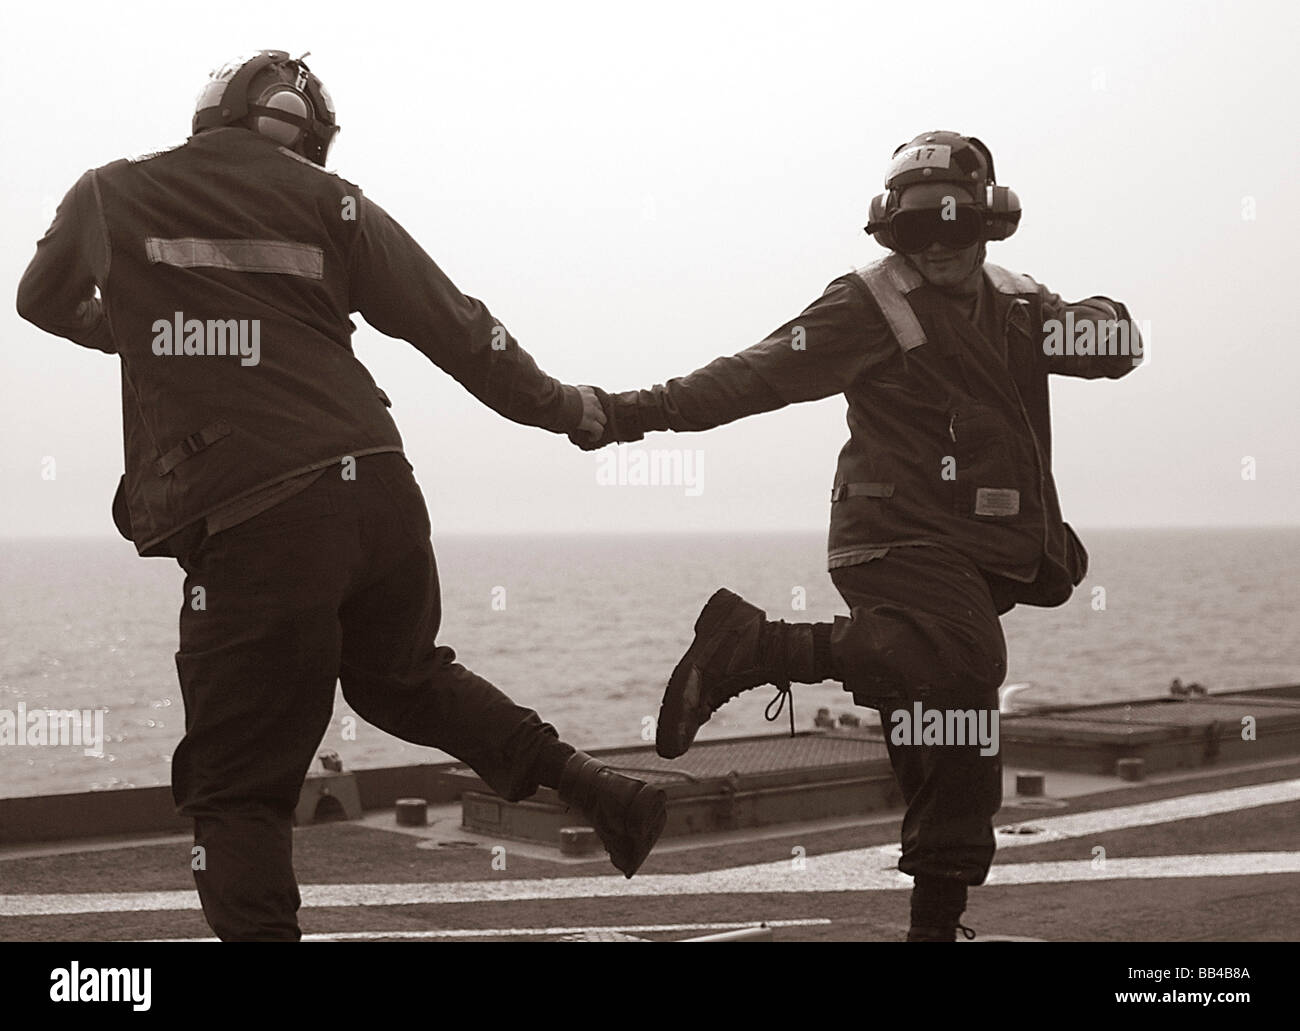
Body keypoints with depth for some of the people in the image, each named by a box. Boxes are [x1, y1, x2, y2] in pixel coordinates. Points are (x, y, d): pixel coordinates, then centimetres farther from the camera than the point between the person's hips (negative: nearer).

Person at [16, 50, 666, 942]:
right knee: (402, 675, 30)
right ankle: (597, 791, 21)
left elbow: (44, 300, 28)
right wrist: (564, 408, 22)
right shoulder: (327, 201, 8)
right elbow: (454, 327, 9)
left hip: (248, 526, -3)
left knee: (238, 793, 8)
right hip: (376, 492, 3)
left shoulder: (108, 196, 8)